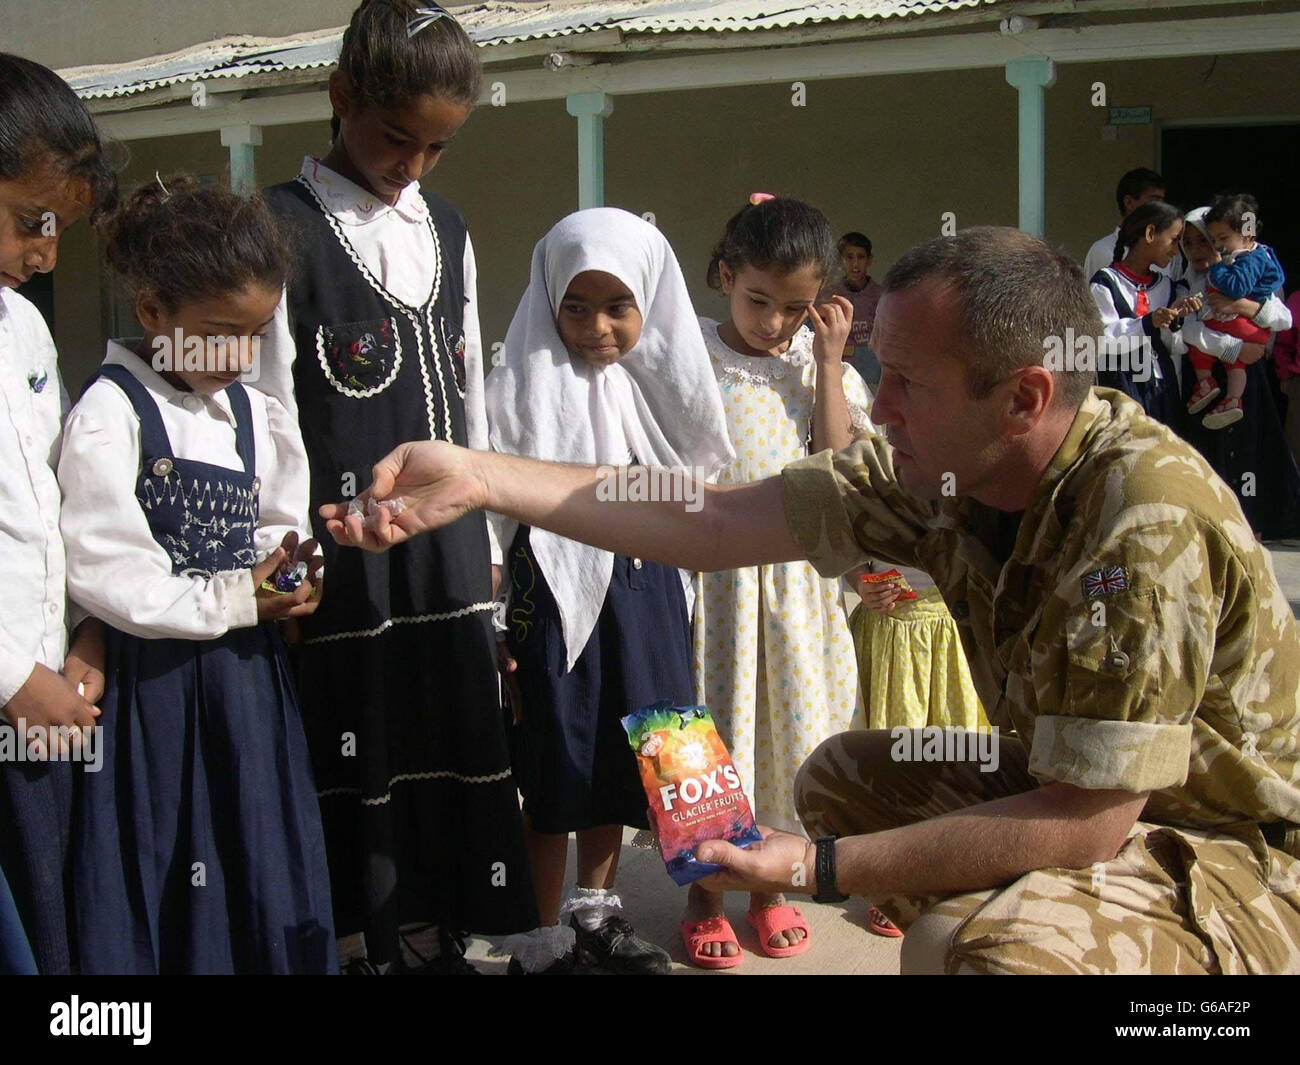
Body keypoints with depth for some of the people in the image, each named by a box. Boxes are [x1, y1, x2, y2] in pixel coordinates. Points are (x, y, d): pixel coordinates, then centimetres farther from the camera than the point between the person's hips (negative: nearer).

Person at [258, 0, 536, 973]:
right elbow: (271, 415, -8)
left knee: (454, 748, 12)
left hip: (447, 552, 6)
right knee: (360, 761, 1)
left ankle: (442, 941, 27)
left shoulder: (447, 231, 13)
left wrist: (486, 541, 15)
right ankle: (371, 947, 17)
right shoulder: (287, 227, -6)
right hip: (344, 557, -6)